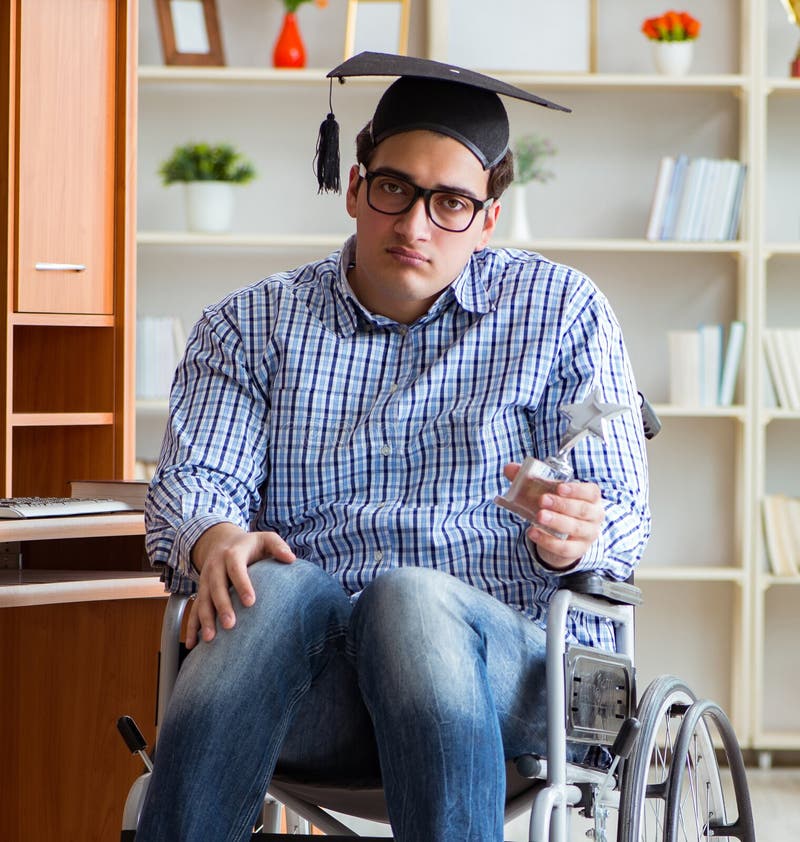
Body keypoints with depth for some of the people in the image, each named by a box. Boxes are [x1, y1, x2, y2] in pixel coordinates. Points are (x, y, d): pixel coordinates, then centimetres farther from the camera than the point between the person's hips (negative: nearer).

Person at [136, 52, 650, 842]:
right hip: (309, 694, 1)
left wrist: (574, 537, -16)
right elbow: (191, 480, 5)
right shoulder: (250, 326, 18)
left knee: (412, 598, -36)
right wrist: (214, 539, -20)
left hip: (518, 656, -1)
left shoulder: (561, 311, 15)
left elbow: (623, 517, 9)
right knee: (278, 587, -35)